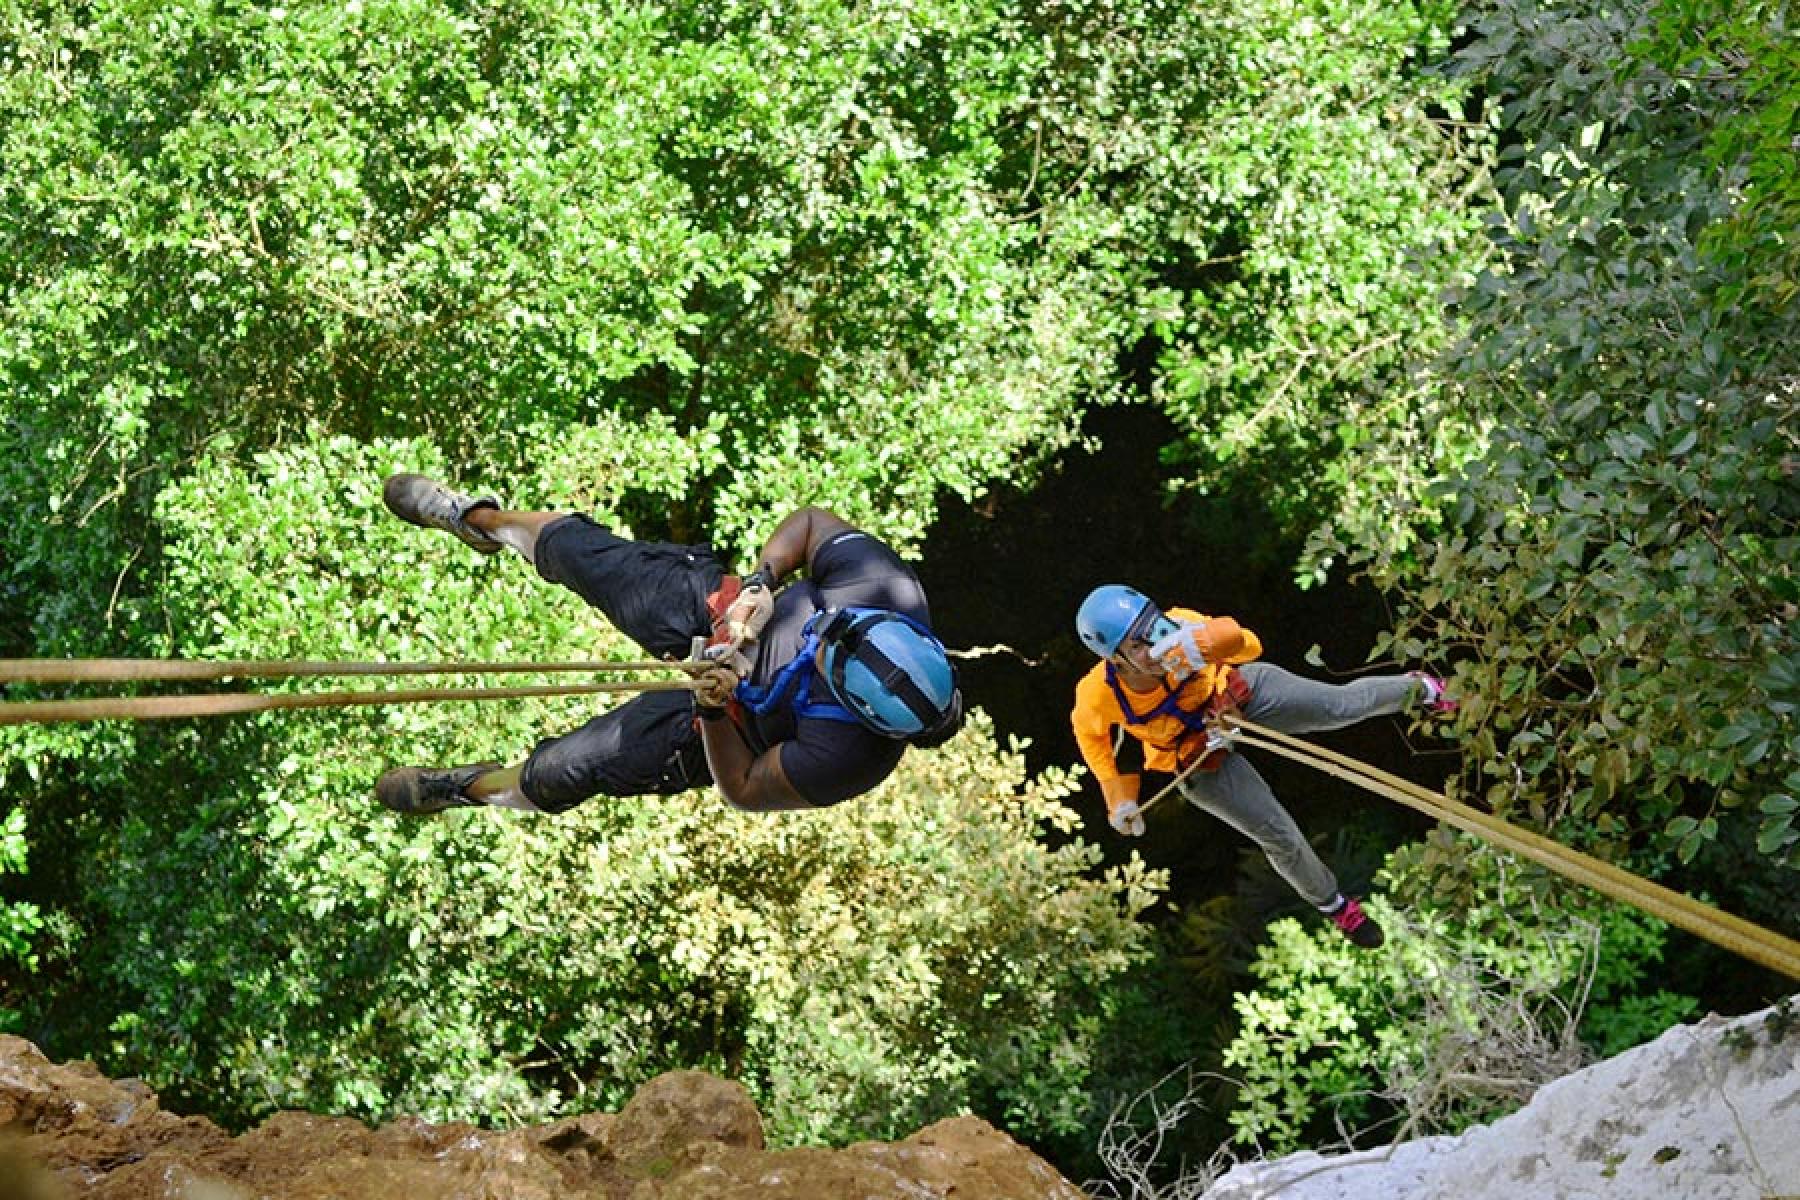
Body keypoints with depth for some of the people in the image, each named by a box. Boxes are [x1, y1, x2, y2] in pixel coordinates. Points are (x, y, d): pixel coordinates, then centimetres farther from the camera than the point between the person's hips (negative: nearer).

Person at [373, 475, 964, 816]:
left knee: (570, 768, 6)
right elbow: (809, 521, -13)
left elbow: (742, 791, -23)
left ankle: (470, 787, 43)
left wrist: (713, 712, -37)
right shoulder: (879, 576, -35)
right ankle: (479, 518, 45)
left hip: (725, 726, -3)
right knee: (576, 549, 11)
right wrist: (761, 580, -26)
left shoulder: (844, 758, -40)